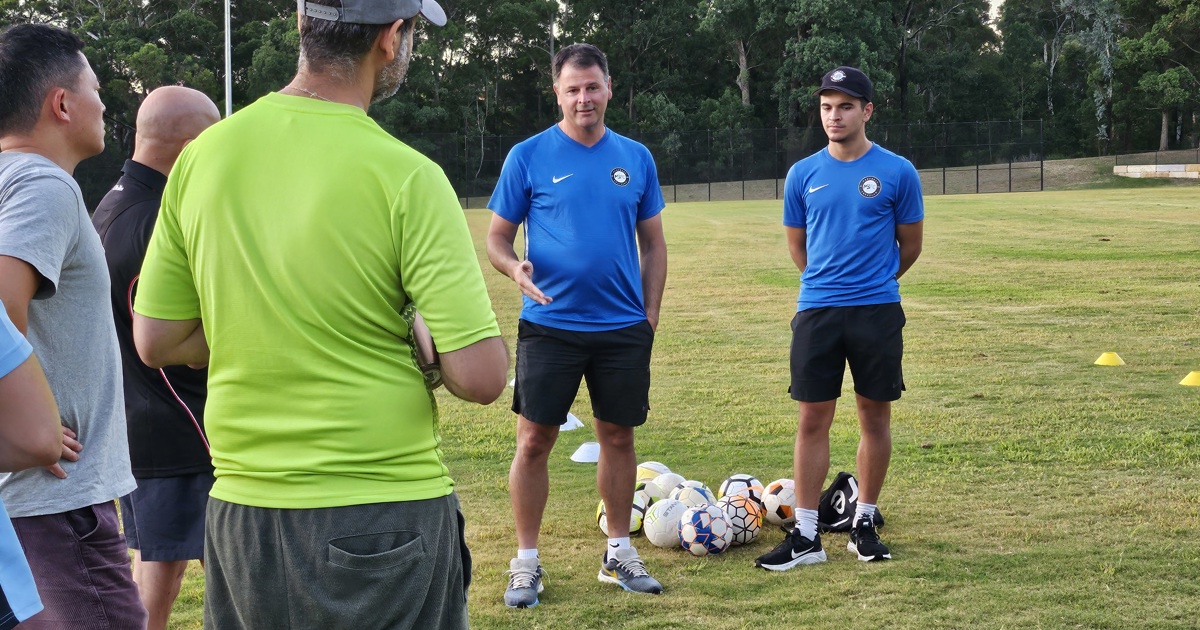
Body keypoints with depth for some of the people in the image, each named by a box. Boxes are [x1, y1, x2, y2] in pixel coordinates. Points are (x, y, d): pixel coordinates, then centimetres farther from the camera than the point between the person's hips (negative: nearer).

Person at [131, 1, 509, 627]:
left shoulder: (201, 157, -1)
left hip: (239, 513, 5)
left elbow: (155, 341, 6)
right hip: (385, 516, -4)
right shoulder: (406, 177, -16)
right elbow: (479, 377, -17)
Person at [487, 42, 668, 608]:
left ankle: (619, 554, 23)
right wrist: (515, 268, -20)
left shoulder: (635, 158, 7)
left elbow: (653, 244, 12)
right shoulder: (528, 157, -2)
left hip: (623, 328, 3)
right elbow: (498, 237, 2)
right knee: (534, 441, -1)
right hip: (549, 324, -2)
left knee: (618, 437, 9)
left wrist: (649, 315, 5)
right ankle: (526, 562, 10)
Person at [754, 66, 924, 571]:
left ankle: (864, 524, 19)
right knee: (813, 419, 1)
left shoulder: (896, 173, -1)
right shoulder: (804, 174, 5)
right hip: (817, 311, 1)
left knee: (875, 415, 6)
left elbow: (909, 246, 9)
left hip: (877, 311, -1)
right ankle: (805, 537, 4)